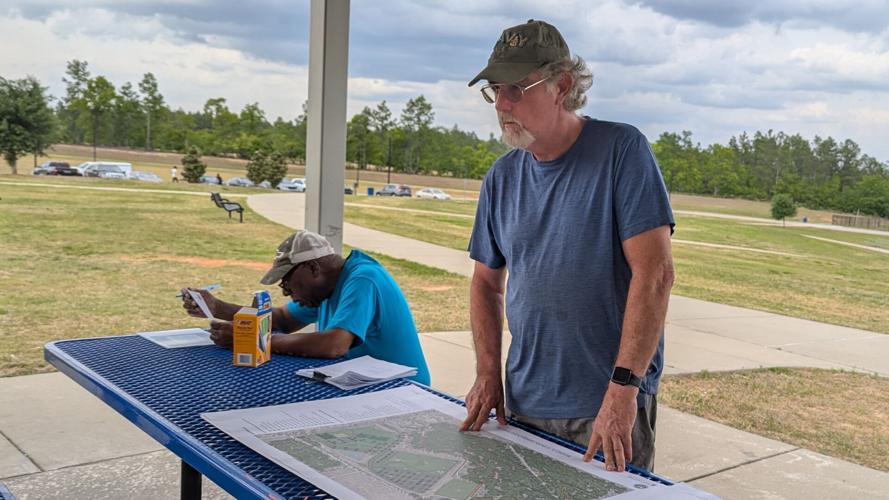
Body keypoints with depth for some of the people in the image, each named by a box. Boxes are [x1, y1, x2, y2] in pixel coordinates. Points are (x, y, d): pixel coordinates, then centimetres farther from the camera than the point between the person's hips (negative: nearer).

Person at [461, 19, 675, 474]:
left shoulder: (621, 149, -11)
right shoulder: (501, 176, 5)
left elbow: (654, 273, -18)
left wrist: (623, 387, -22)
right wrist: (488, 373, 2)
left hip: (608, 406, -5)